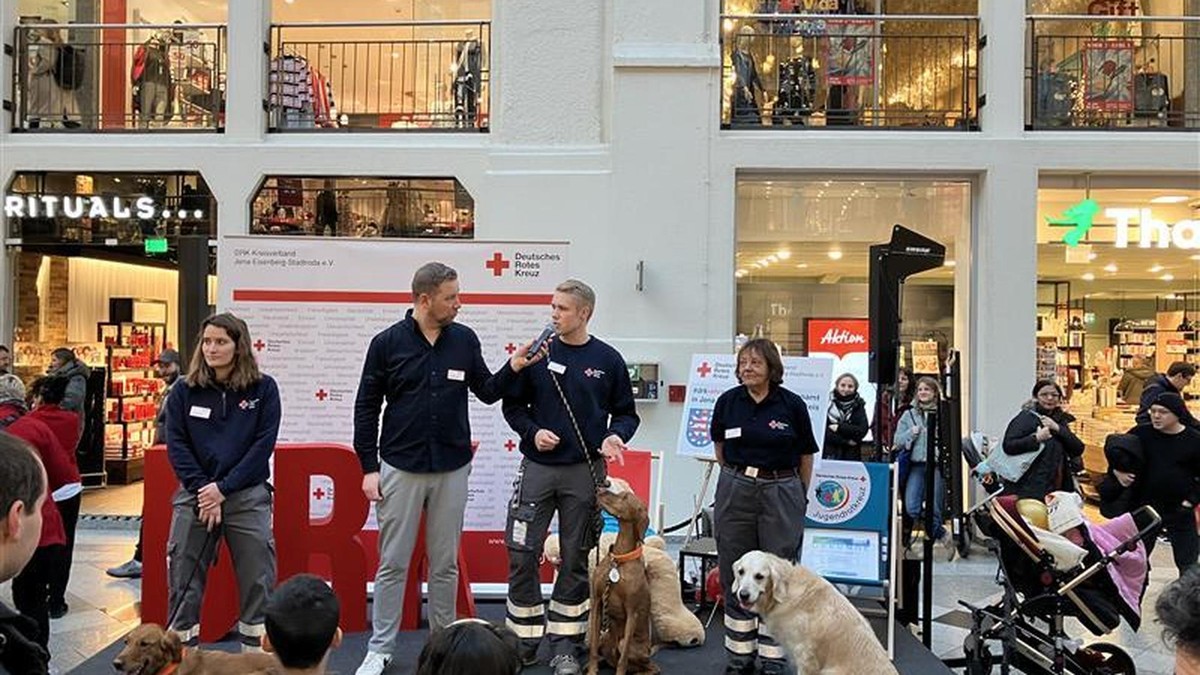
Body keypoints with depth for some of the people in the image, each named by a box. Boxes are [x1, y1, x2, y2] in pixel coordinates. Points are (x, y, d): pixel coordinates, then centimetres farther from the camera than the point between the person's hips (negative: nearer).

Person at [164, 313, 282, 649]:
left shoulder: (263, 388, -1)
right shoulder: (184, 391, 5)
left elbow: (264, 444, -6)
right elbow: (176, 444, 0)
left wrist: (223, 488, -11)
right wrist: (201, 490, -11)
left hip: (247, 495, -2)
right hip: (195, 494, 2)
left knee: (257, 581, 1)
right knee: (183, 578, 7)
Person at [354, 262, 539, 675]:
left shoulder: (465, 340, 2)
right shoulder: (387, 342, -5)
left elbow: (487, 392, 9)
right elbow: (366, 408, -1)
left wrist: (513, 368, -10)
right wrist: (369, 467, -4)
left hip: (452, 469, 2)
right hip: (400, 467, -2)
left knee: (445, 564, 12)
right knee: (393, 563, 6)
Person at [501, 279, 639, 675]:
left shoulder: (608, 359, 2)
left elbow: (626, 412, 8)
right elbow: (513, 405, 8)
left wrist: (615, 436, -12)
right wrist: (532, 432, -10)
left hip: (585, 471, 0)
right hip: (538, 467, 0)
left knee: (577, 559, 7)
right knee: (522, 555, -1)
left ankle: (564, 642, 20)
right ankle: (524, 639, 16)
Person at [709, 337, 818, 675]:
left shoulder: (792, 404, -6)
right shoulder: (728, 401, 0)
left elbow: (806, 456, 5)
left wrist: (799, 496, 11)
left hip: (781, 492, -2)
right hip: (735, 491, 2)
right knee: (735, 574, 8)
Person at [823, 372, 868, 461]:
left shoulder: (858, 406, 7)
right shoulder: (827, 403, 1)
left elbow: (862, 430, -5)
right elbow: (823, 431, -7)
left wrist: (839, 428, -10)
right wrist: (846, 441, -10)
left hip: (851, 457, 1)